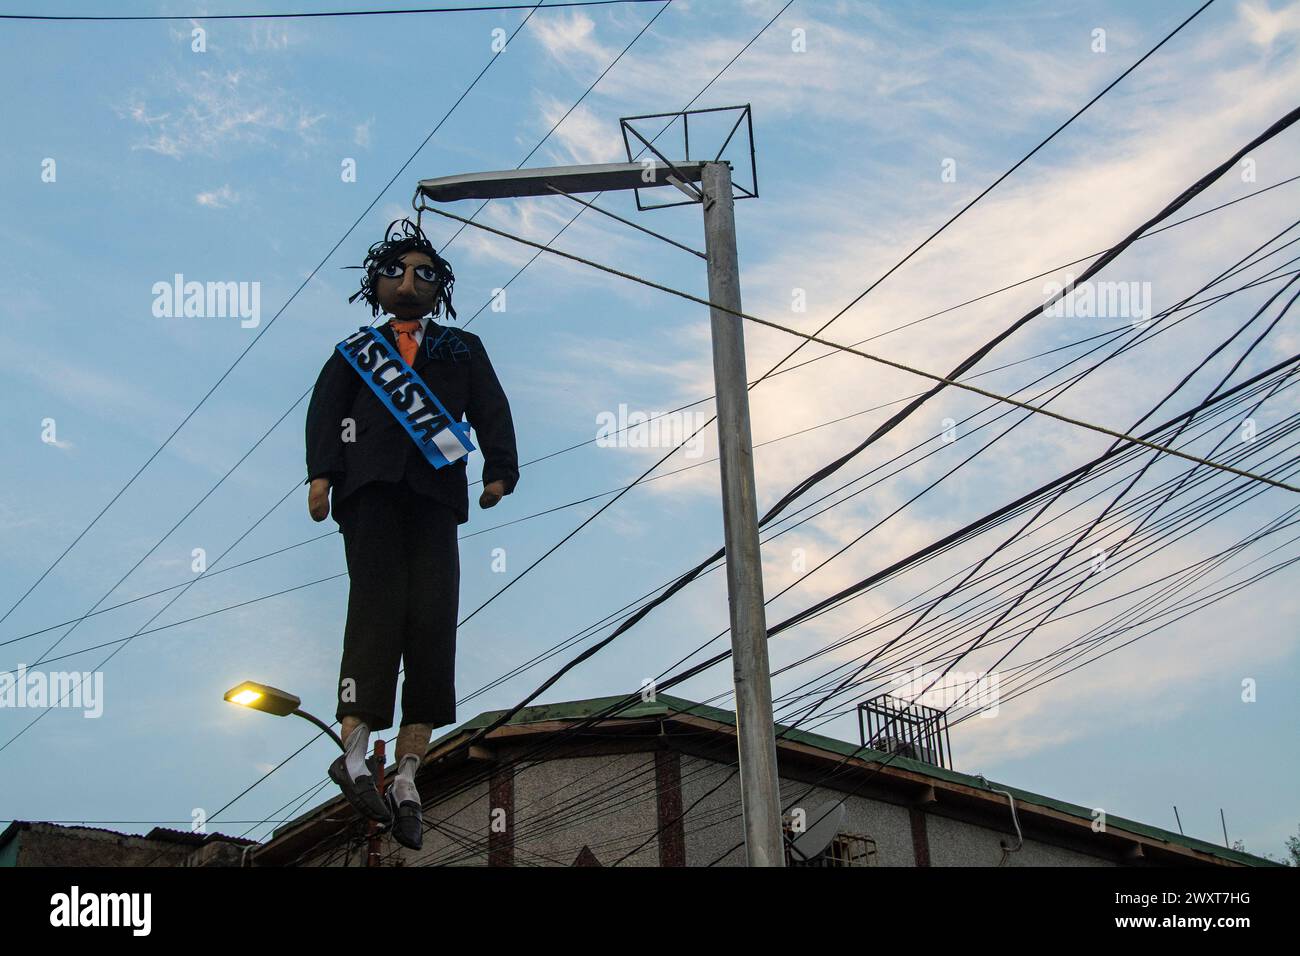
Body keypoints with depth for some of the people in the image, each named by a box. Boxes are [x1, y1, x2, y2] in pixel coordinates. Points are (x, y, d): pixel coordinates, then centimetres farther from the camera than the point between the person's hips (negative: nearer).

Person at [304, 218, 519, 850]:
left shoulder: (463, 348, 27)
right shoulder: (354, 350, 25)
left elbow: (492, 411, 14)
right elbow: (325, 410, 10)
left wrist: (499, 470, -4)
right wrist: (320, 472, -9)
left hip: (435, 492, 1)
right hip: (370, 486, -1)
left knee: (432, 619, -10)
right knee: (377, 602, -17)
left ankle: (408, 775, -12)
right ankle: (355, 749, -23)